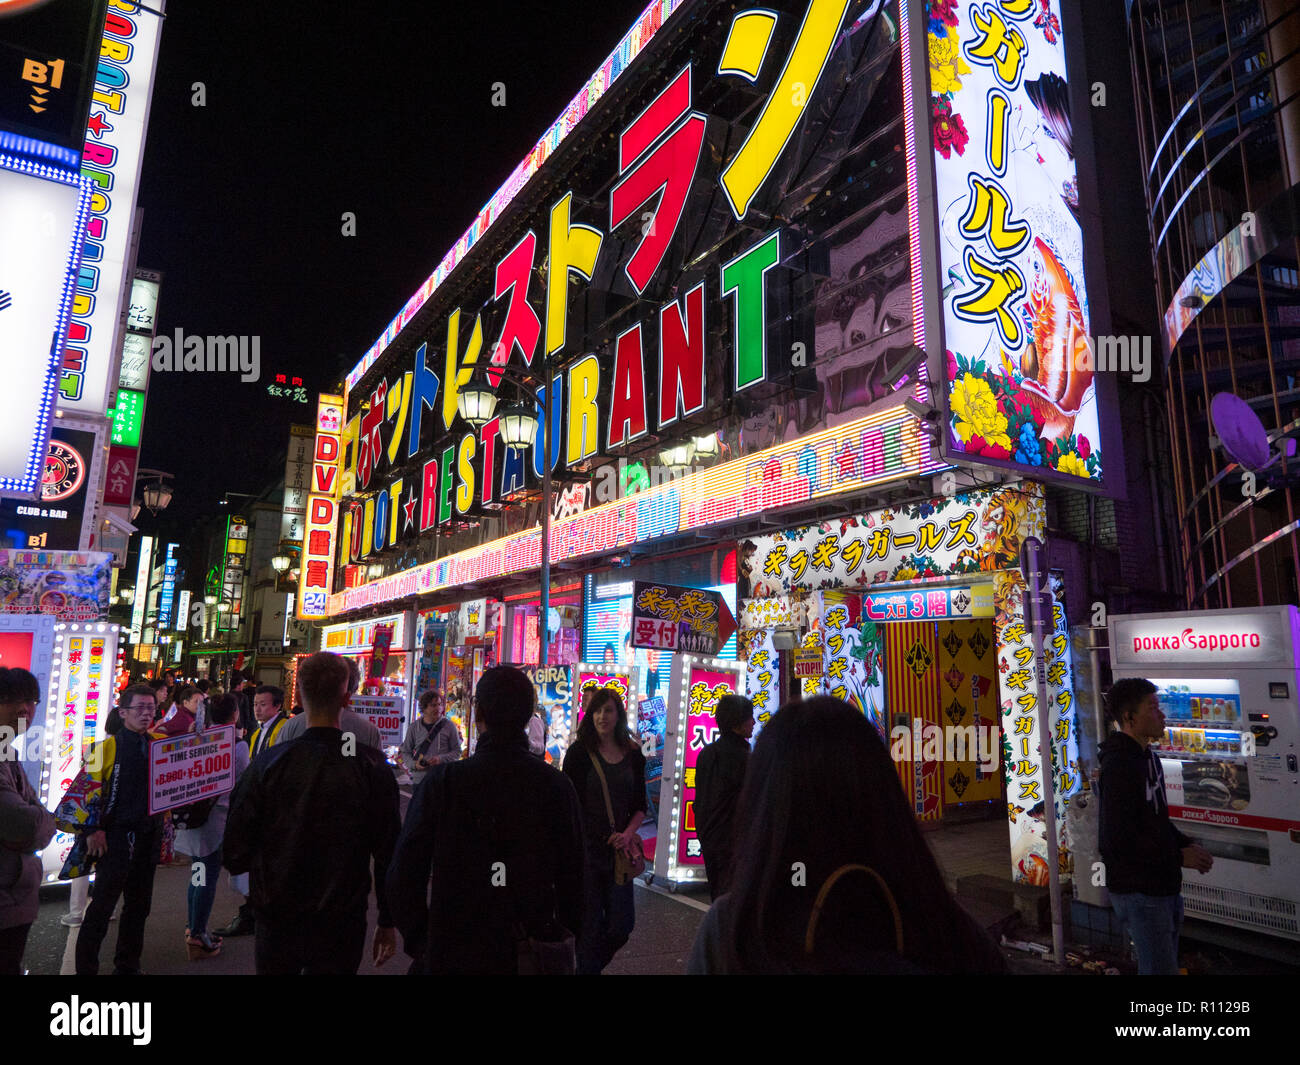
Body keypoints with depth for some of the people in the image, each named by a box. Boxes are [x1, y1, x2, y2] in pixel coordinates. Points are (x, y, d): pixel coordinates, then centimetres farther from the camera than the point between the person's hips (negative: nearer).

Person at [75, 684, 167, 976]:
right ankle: (86, 968, 16)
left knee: (139, 906, 15)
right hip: (116, 839, -5)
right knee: (101, 908, 1)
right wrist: (93, 830, -13)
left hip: (149, 839, 5)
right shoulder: (107, 747, -6)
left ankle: (127, 965, 28)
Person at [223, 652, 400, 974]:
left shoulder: (268, 763, -13)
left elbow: (235, 854, -7)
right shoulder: (372, 767, -15)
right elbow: (389, 852, -10)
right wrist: (387, 923, 3)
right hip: (342, 924, -1)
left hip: (276, 921, 1)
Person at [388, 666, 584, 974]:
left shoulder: (441, 781, -14)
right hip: (533, 955, 2)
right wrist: (564, 937, 9)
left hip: (451, 950, -1)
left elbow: (403, 877, -9)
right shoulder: (557, 786, -11)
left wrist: (418, 943, 4)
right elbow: (572, 876, -5)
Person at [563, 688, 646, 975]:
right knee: (589, 924, 2)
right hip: (586, 848, -4)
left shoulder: (633, 755, 5)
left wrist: (628, 833, -6)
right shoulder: (579, 752, -5)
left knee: (622, 924, 7)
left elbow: (640, 805, 11)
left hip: (618, 850, 4)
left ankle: (589, 964, 34)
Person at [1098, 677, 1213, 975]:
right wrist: (1179, 857, -17)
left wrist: (1186, 844, 2)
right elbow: (1116, 843, -26)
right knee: (1161, 970, -2)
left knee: (1166, 964, 21)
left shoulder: (1147, 757, 11)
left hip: (1163, 885, 10)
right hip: (1139, 893, -10)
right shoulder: (1119, 767, -23)